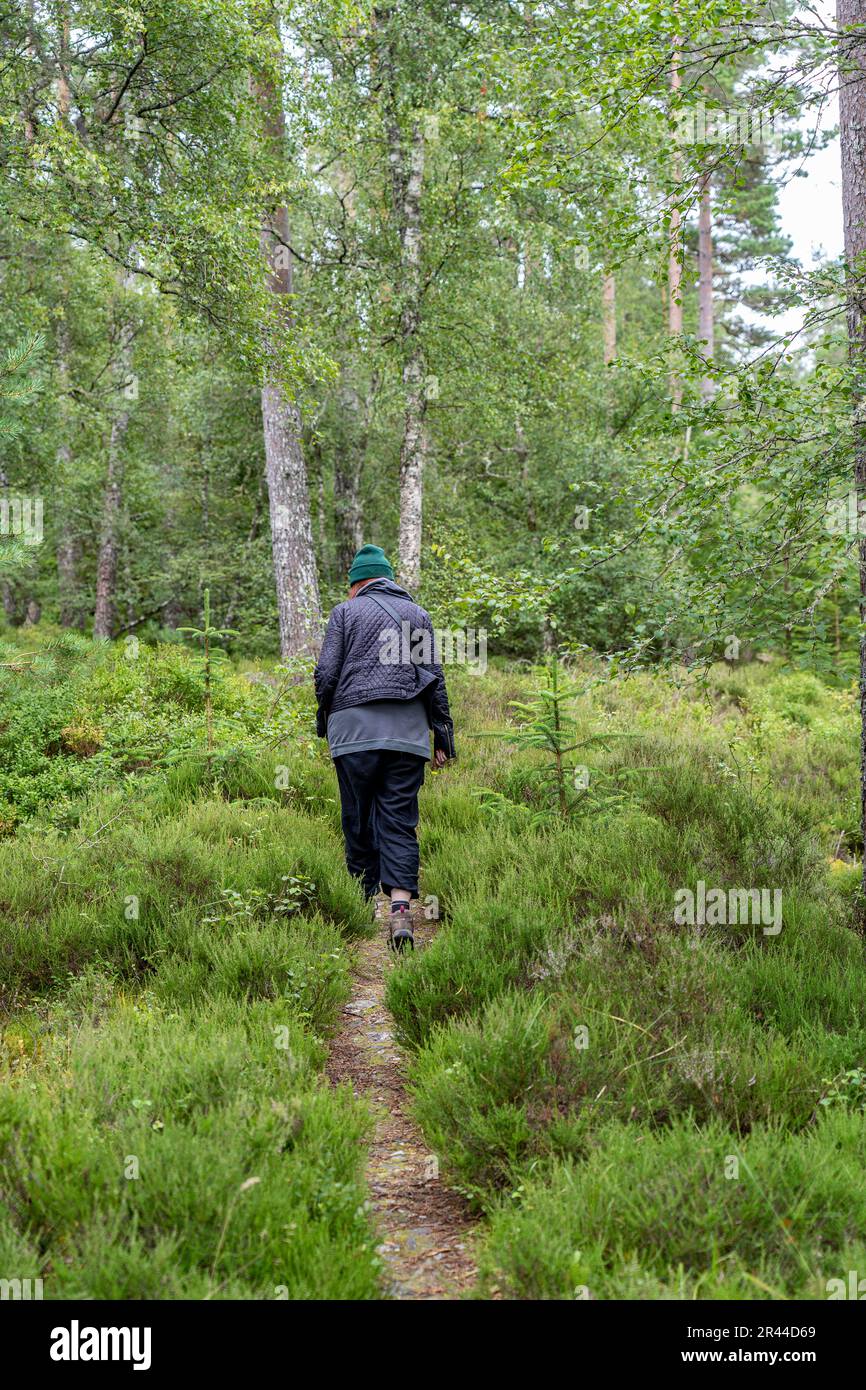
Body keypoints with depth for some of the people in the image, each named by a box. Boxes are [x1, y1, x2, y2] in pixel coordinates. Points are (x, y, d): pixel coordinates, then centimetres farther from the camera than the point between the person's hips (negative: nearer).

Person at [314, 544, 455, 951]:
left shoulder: (345, 612, 8)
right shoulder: (418, 614, 16)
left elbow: (326, 673, 2)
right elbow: (434, 678, 12)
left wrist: (324, 719, 18)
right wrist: (442, 735, 15)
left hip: (355, 730, -2)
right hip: (408, 732, 2)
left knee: (359, 821, 7)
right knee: (400, 821, -1)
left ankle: (363, 900, 13)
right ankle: (400, 908, -14)